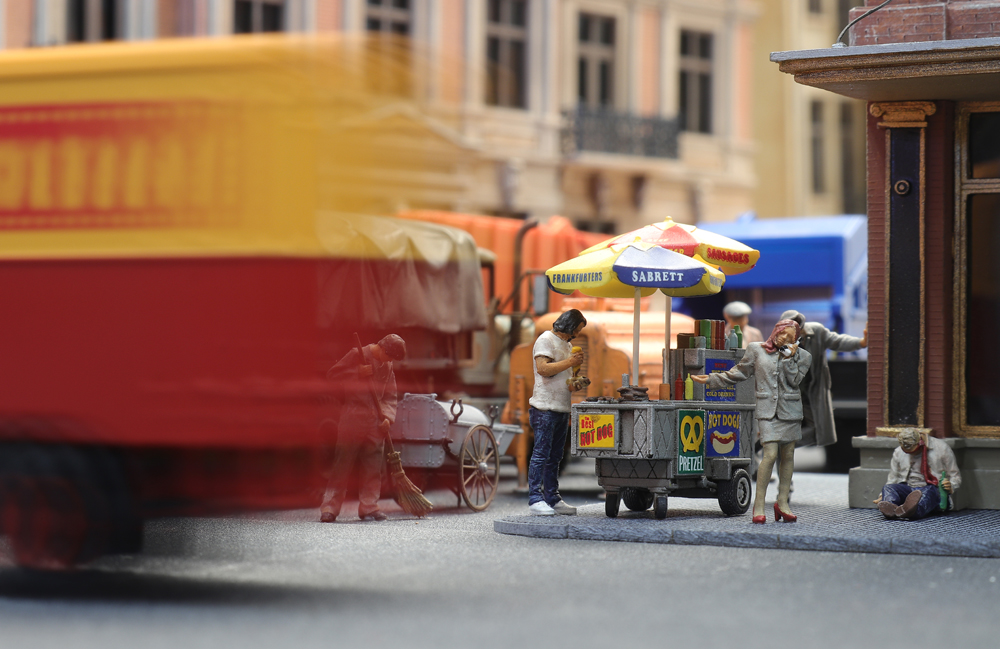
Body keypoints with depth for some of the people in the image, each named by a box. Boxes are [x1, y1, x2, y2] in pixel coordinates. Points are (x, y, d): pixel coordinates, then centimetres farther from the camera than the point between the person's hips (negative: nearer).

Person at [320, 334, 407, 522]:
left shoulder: (387, 366, 15)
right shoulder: (357, 355, -2)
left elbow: (390, 395, 15)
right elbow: (333, 375, -5)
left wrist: (388, 416, -2)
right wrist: (358, 373, -16)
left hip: (375, 422, 6)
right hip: (352, 418, -6)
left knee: (373, 467, 4)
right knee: (342, 464, -6)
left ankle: (369, 507, 9)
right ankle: (329, 508, -5)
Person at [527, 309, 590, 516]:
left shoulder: (567, 344, 23)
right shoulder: (545, 340, -6)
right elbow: (543, 368, -19)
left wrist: (575, 384, 11)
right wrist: (570, 362, -17)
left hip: (562, 407, 9)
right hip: (545, 407, -9)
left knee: (554, 457, 10)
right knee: (541, 454, -10)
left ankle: (552, 499, 12)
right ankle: (535, 499, -11)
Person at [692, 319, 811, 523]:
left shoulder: (802, 356, 6)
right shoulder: (756, 350, 6)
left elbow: (795, 381, -4)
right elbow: (739, 373, 14)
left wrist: (789, 358, -12)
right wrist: (711, 380, 11)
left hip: (790, 410, 2)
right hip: (767, 410, -2)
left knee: (787, 456, 6)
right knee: (770, 454, -14)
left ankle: (782, 502, 17)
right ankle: (759, 504, -9)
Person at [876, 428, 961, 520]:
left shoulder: (941, 448, 4)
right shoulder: (898, 452, 14)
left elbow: (956, 477, 6)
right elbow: (893, 479, 20)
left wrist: (950, 487, -18)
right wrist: (882, 495, 2)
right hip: (907, 490, 4)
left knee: (928, 491, -40)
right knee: (888, 488, -28)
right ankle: (890, 508, -63)